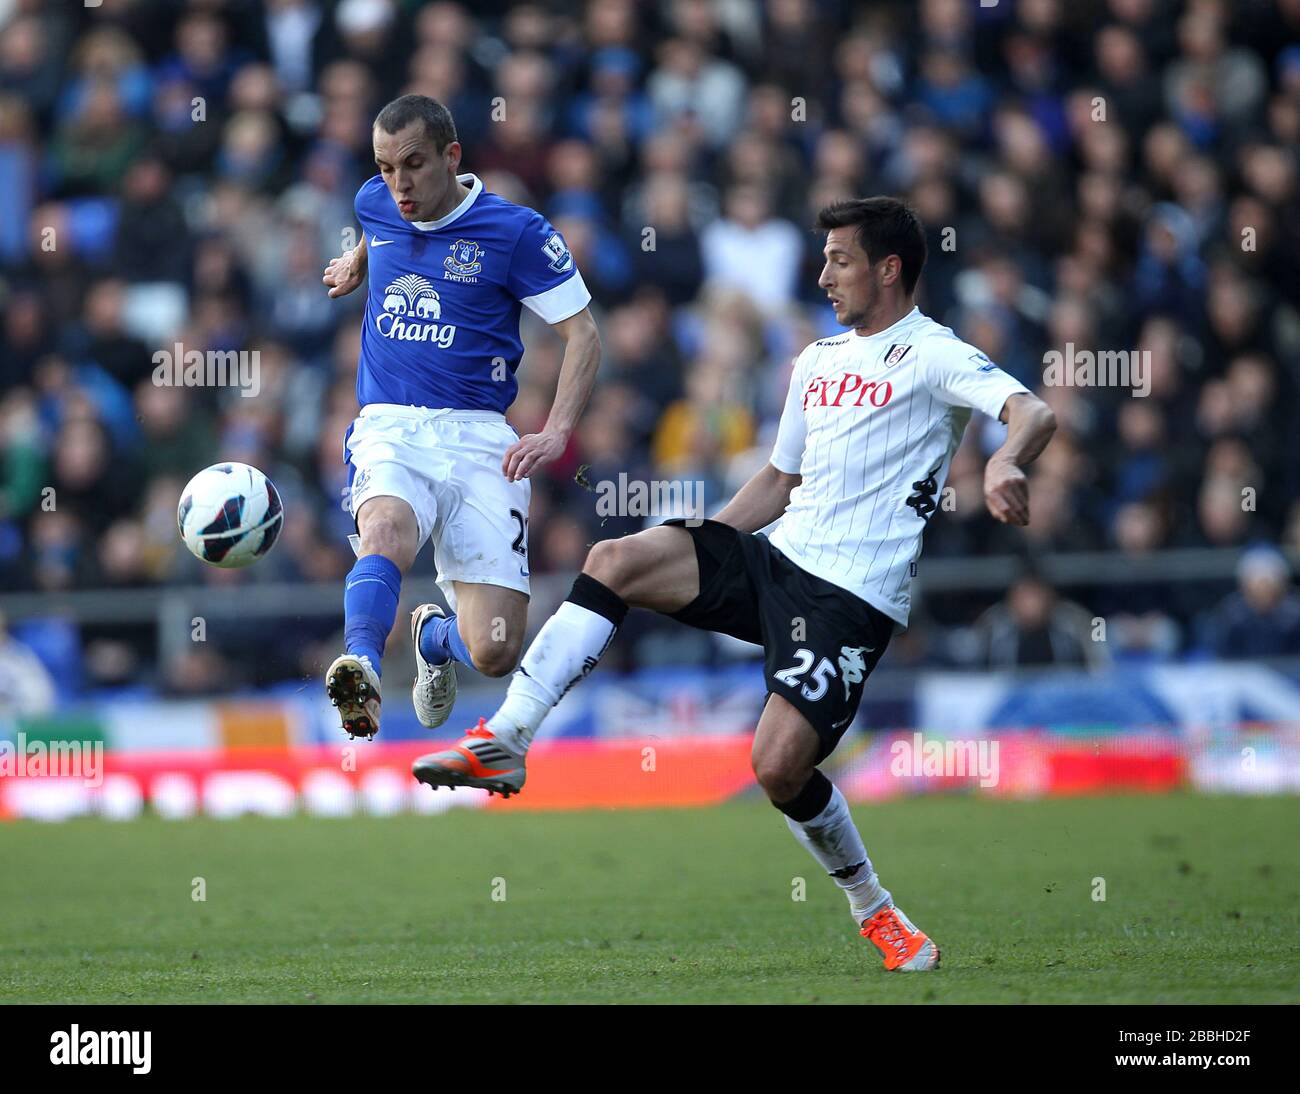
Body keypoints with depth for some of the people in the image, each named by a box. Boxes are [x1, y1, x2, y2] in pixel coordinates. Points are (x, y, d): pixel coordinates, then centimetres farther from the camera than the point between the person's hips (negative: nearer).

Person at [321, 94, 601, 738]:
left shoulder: (516, 232, -5)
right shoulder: (375, 204, 8)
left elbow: (583, 334, -2)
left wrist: (556, 432, -14)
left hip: (477, 438, -2)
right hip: (388, 429, 2)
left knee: (495, 653, -10)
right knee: (386, 529, -37)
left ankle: (434, 636, 27)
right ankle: (361, 670, -61)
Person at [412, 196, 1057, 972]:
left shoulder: (932, 355, -3)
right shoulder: (818, 361, 21)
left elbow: (1034, 412, -20)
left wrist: (1005, 463, -43)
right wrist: (687, 553, 22)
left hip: (851, 599, -7)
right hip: (775, 559, 7)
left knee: (779, 767, -20)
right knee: (617, 559, -14)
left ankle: (875, 911, 5)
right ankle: (505, 742, -18)